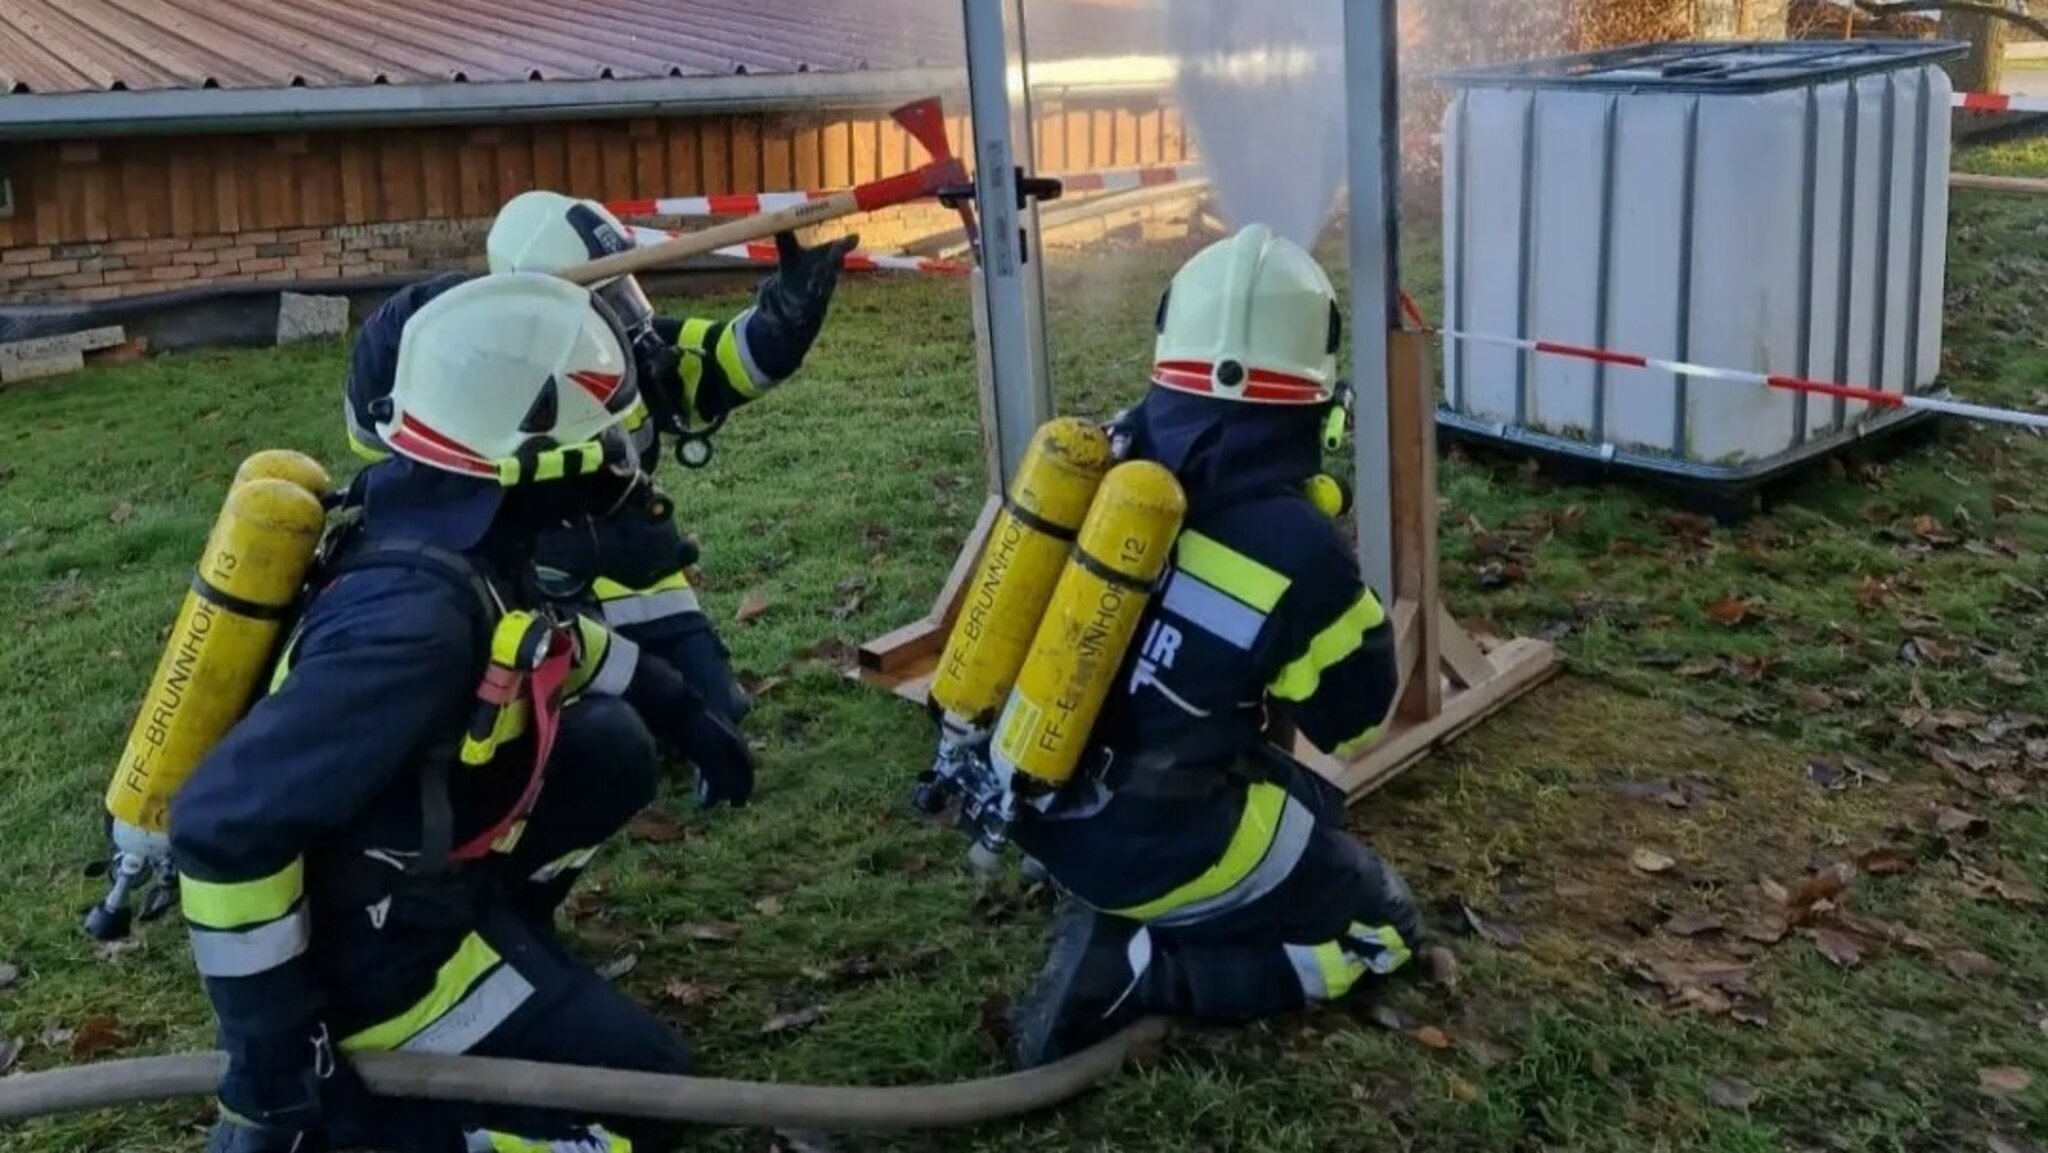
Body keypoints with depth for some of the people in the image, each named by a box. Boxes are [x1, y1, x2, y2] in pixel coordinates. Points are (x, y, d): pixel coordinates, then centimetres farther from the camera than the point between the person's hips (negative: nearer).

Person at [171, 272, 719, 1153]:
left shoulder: (454, 528, -7)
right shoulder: (416, 612, -34)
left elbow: (534, 636, 18)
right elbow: (224, 826, -35)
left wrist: (674, 699, 21)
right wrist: (273, 1058, -27)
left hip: (414, 860, 8)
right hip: (364, 941, -8)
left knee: (612, 749, 5)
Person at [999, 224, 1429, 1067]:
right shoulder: (1297, 554, -23)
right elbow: (1358, 717, -4)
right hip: (1154, 851, -7)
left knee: (1303, 795, 28)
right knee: (1382, 927, 13)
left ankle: (1116, 920, 12)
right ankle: (1126, 968, -4)